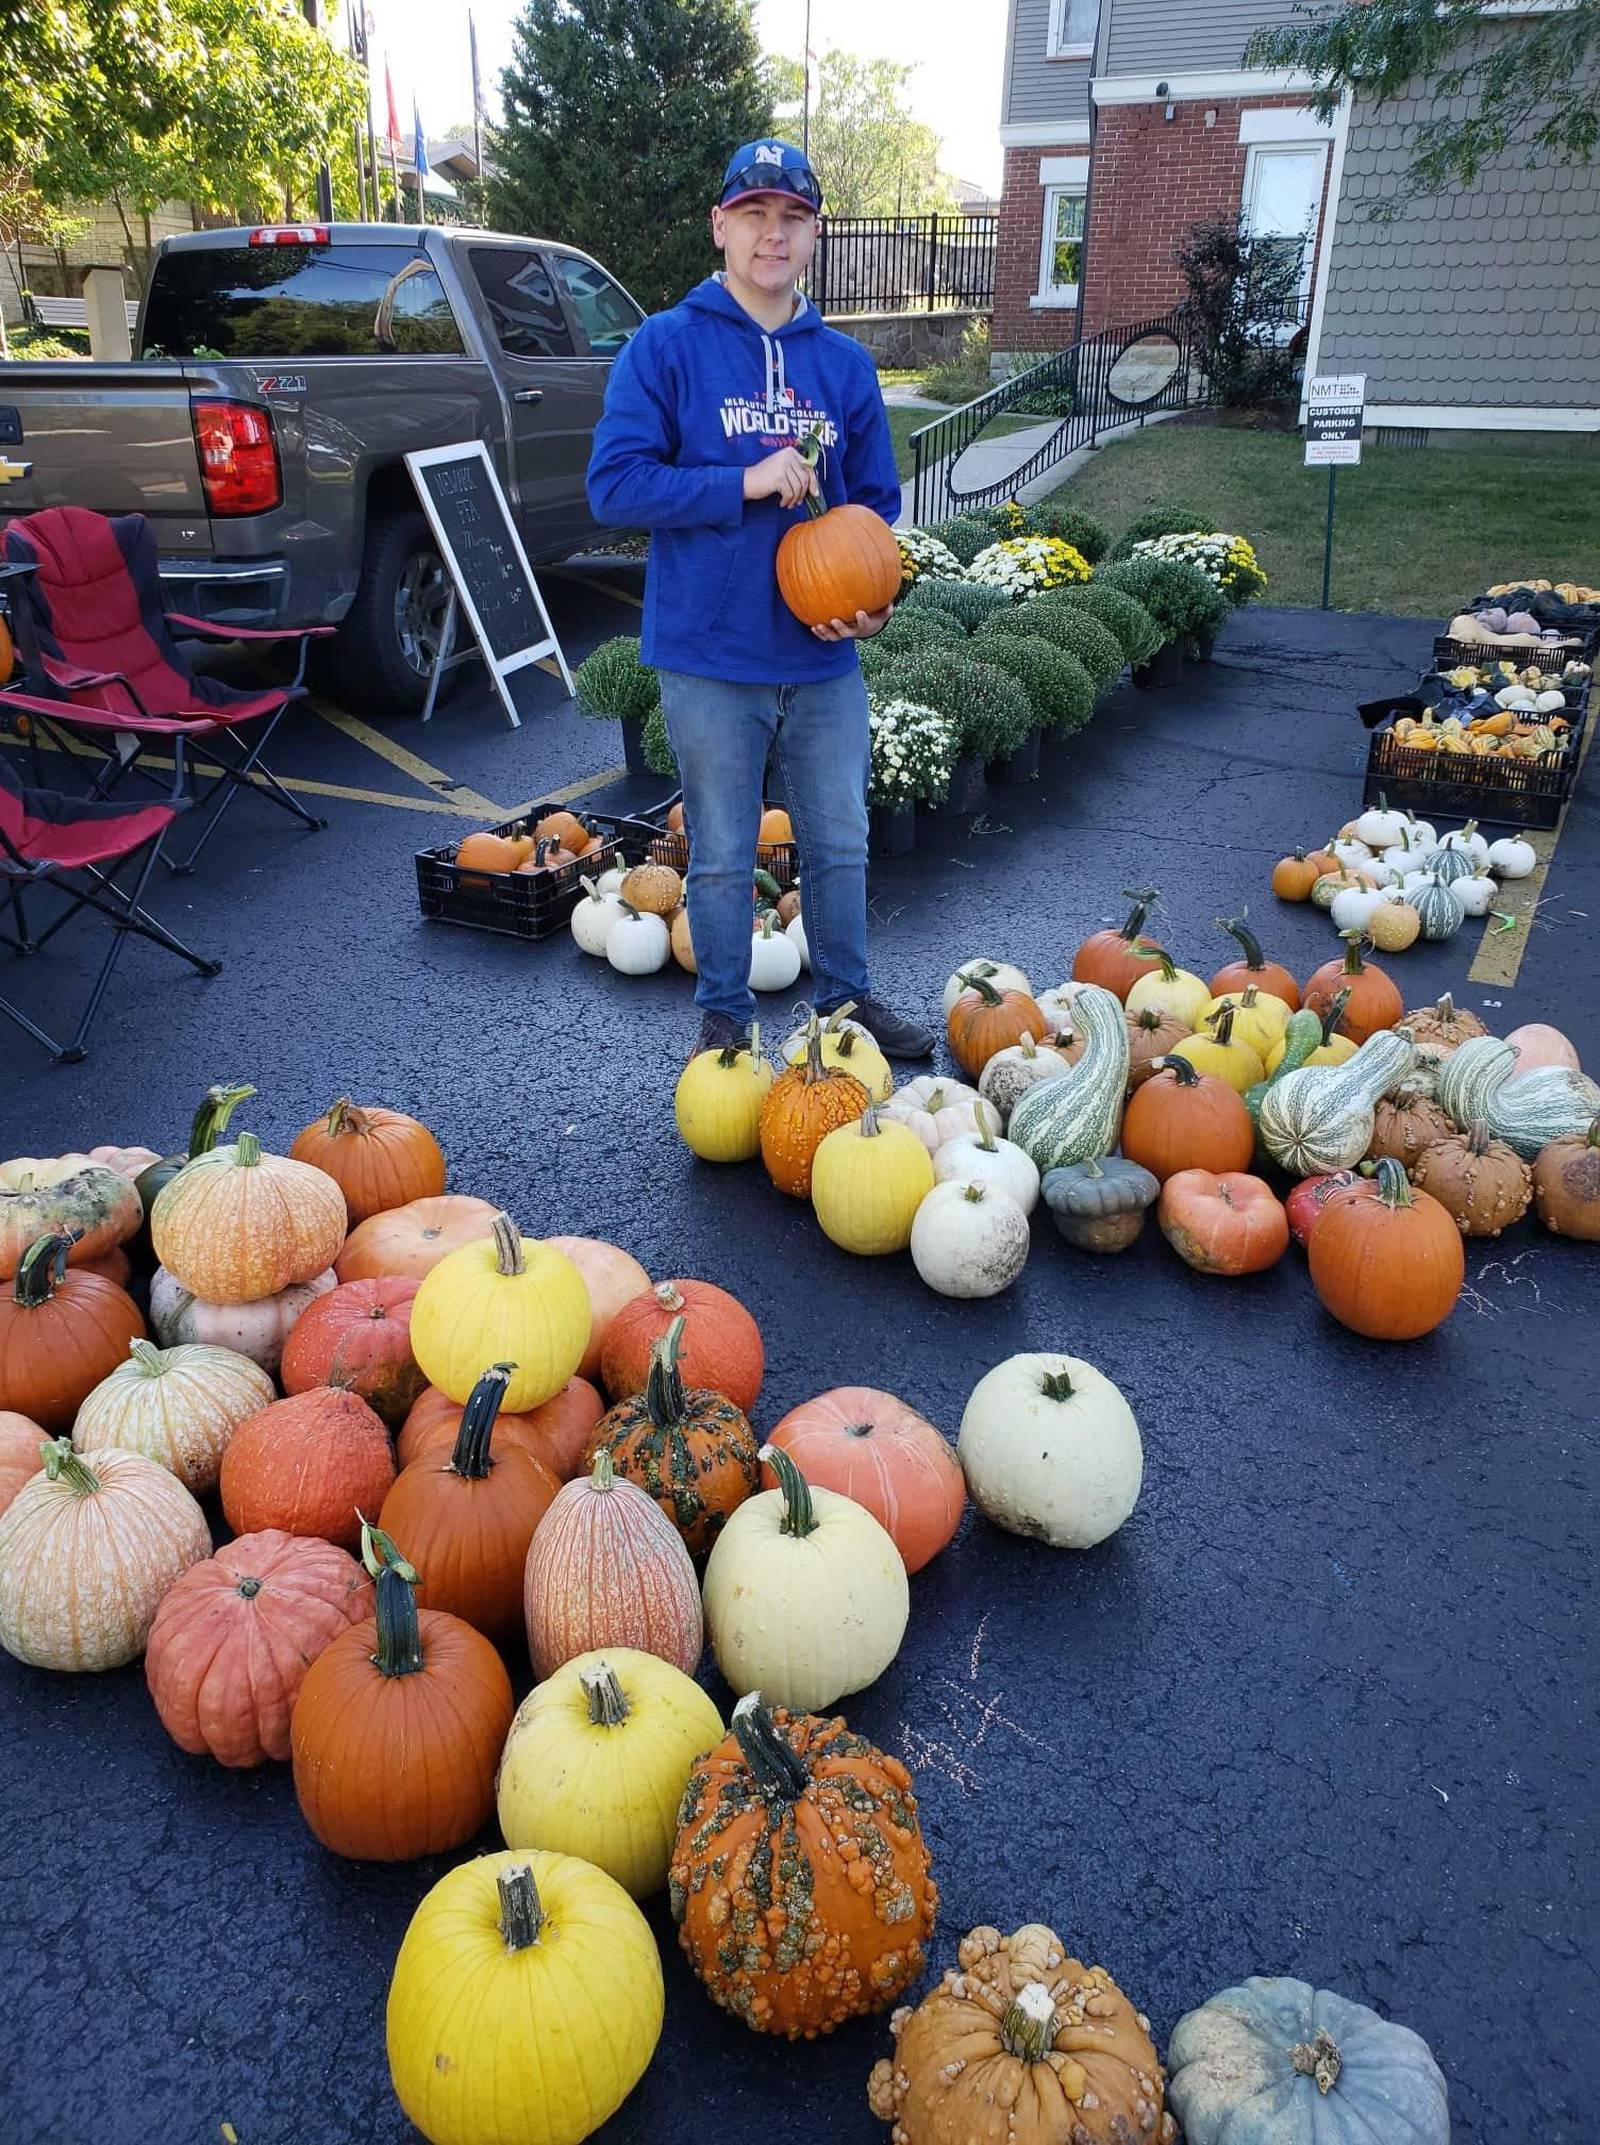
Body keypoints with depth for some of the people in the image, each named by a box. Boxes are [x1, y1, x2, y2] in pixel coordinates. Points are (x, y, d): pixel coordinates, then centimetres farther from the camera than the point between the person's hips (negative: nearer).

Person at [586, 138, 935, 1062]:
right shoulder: (667, 346, -3)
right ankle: (725, 1017, 26)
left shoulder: (846, 362, 9)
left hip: (825, 659, 4)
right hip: (712, 658, -3)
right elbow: (615, 484, -12)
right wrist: (745, 482, -21)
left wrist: (873, 598, -7)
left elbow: (877, 501, 12)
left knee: (841, 845, 14)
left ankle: (846, 998, 33)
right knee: (722, 858, 8)